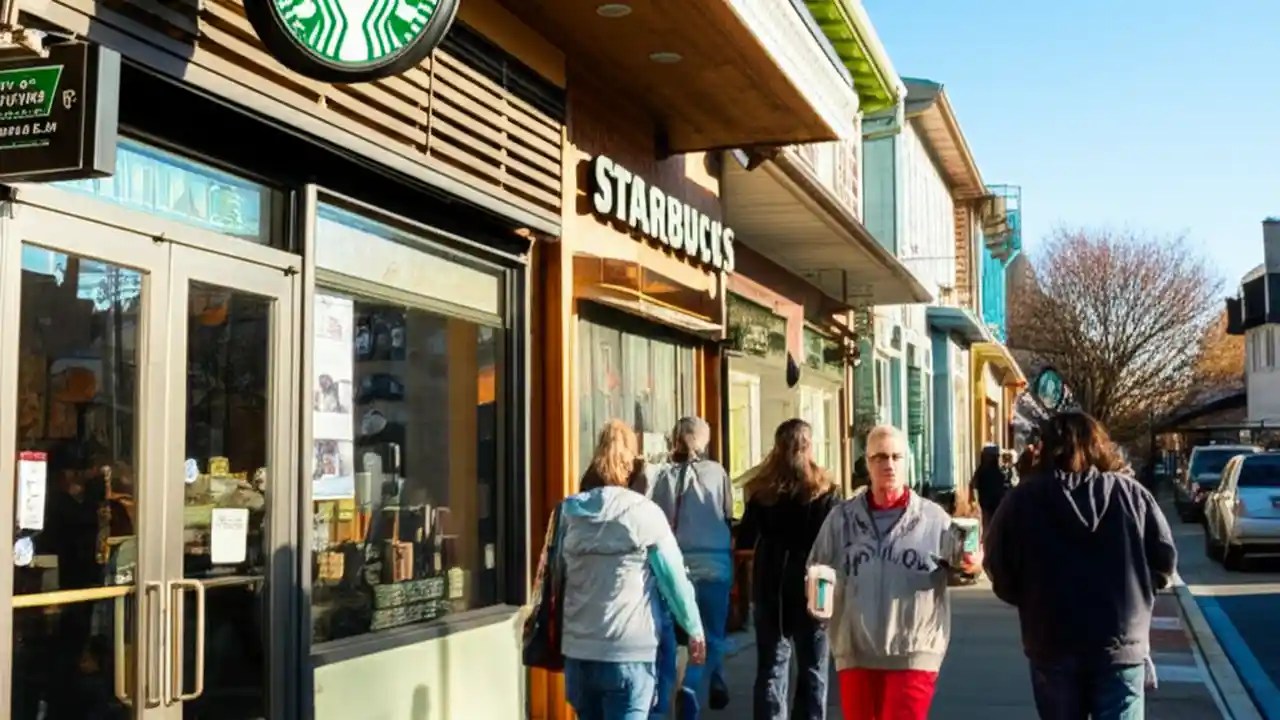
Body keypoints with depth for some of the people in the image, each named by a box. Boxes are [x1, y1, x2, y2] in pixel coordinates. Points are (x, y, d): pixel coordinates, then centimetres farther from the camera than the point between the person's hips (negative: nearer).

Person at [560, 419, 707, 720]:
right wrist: (695, 629, 8)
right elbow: (674, 578, -4)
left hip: (577, 650, 4)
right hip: (629, 652, -4)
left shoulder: (569, 512, 2)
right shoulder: (644, 512, -8)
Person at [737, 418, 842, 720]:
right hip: (811, 588, -1)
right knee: (812, 668, 9)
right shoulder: (824, 491, -5)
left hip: (769, 588, 2)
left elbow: (744, 541, 1)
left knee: (771, 667, 6)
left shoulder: (762, 490, 0)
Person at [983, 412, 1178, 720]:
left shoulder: (1022, 500, -5)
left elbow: (1000, 572, -2)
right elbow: (1165, 563, 0)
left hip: (1052, 645, 1)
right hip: (1121, 642, 0)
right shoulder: (1130, 493, -3)